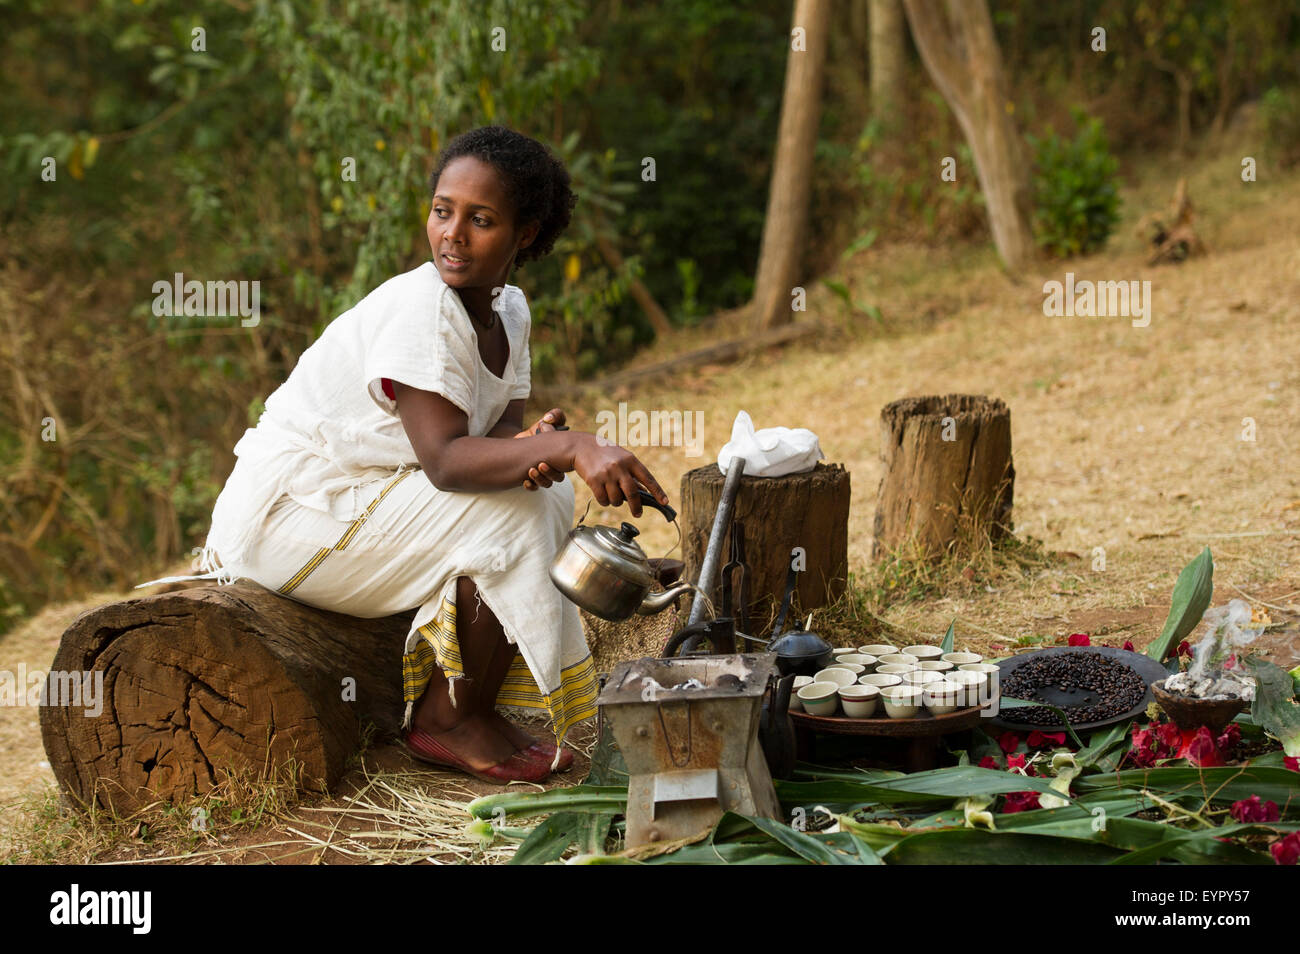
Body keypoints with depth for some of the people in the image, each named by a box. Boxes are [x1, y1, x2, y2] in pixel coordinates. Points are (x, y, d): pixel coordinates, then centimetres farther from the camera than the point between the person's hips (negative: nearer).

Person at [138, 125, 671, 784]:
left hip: (361, 501, 9)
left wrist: (526, 445, -25)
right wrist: (569, 446, -42)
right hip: (285, 514, -9)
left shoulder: (509, 312, 6)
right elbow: (444, 459, -31)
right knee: (509, 511, -20)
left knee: (550, 490, 1)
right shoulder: (420, 307, -23)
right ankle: (451, 722, -6)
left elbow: (502, 424, -1)